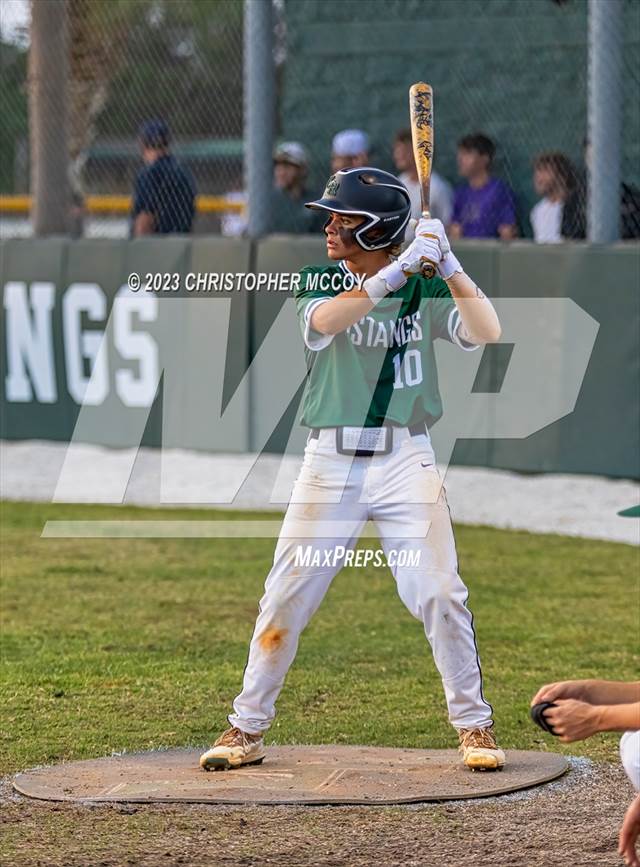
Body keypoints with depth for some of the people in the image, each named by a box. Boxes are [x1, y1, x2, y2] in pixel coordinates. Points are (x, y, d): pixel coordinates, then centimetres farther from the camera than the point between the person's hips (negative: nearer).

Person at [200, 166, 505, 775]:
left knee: (440, 595, -5)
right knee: (286, 598, 1)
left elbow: (487, 333, -12)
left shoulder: (425, 290, 2)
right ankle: (247, 729, 12)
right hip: (330, 463, 1)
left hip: (404, 461, -1)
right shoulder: (318, 284, 3)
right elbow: (326, 320, -20)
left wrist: (447, 264, -23)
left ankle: (473, 725, 10)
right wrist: (399, 269, -27)